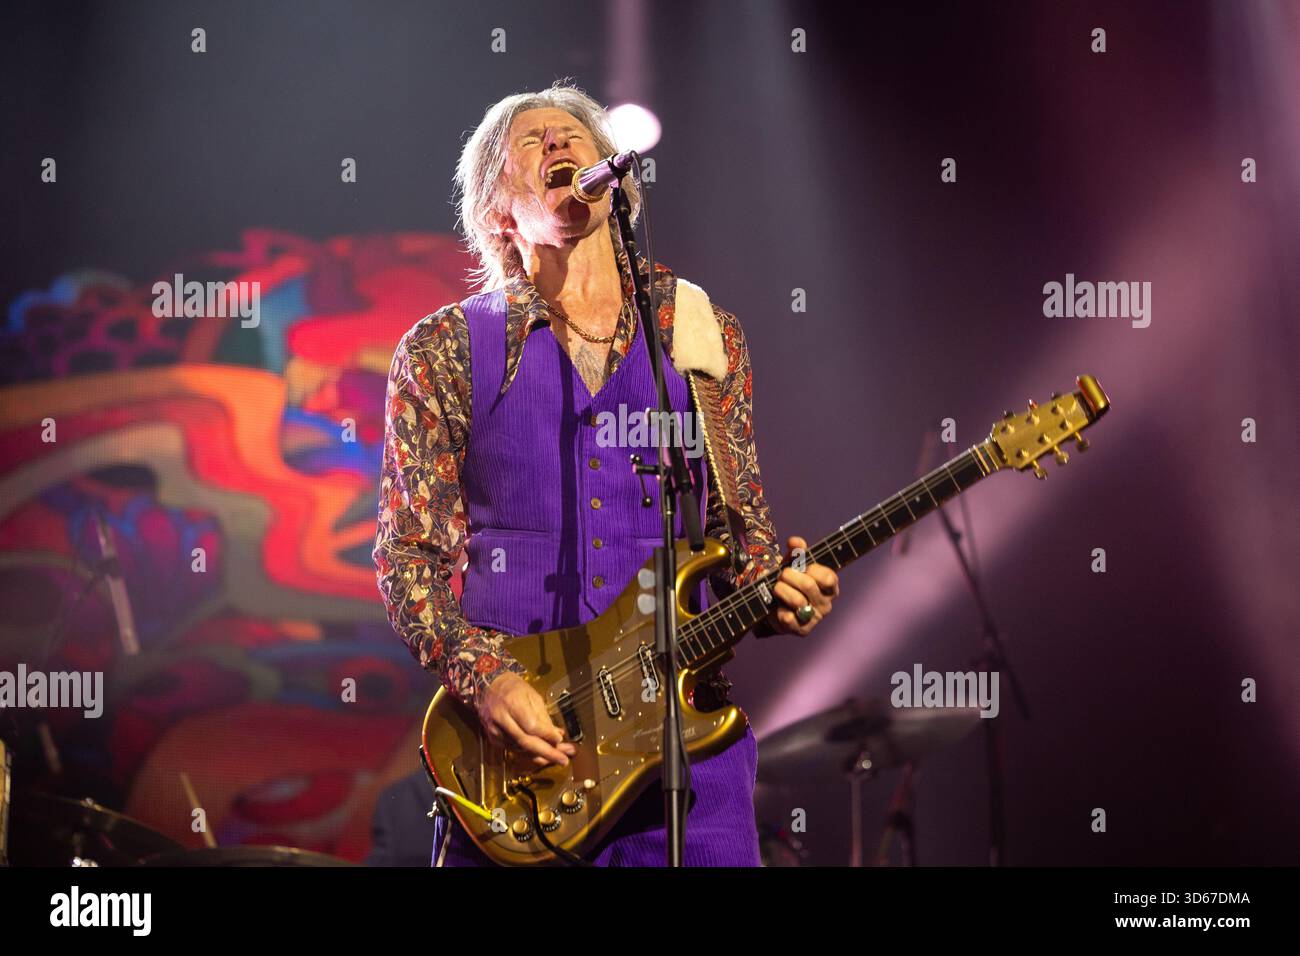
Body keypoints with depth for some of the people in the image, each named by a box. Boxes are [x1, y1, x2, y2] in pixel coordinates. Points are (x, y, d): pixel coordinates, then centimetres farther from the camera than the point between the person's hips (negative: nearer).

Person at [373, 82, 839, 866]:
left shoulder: (701, 332, 11)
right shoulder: (443, 352, 5)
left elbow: (742, 531, 13)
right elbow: (410, 552, 2)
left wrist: (780, 598, -9)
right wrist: (481, 677, -14)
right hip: (513, 739, -1)